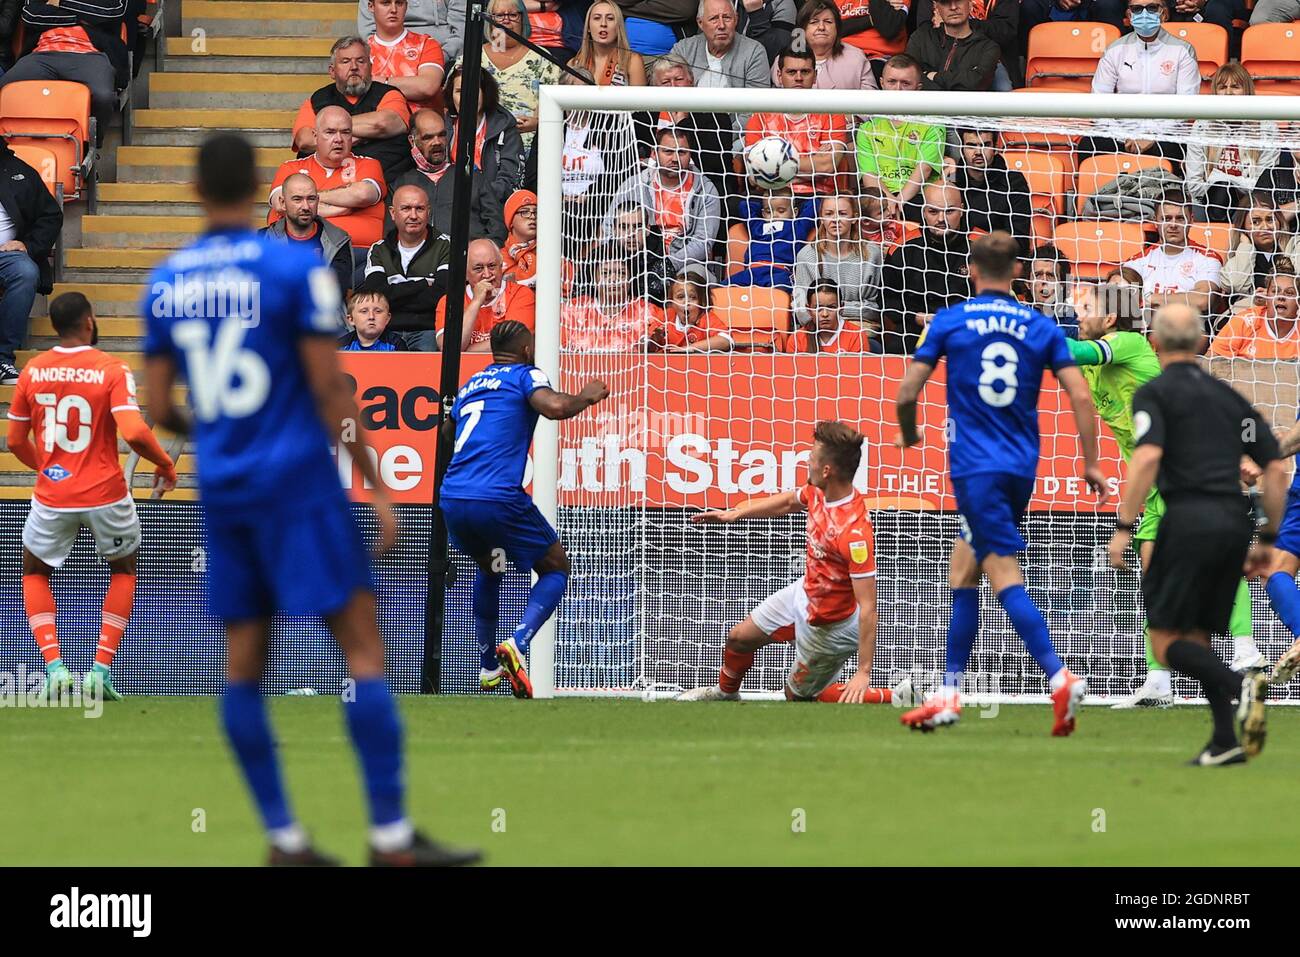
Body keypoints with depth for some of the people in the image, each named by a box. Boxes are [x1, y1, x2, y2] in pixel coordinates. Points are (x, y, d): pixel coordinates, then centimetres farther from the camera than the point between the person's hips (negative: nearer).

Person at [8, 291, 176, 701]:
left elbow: (16, 441, 8)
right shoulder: (113, 370, -10)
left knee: (35, 574, 23)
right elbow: (134, 434, -21)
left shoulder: (32, 371, 0)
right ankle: (101, 669, 10)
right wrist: (165, 464, -3)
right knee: (124, 570, 24)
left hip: (52, 495, 2)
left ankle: (55, 667, 3)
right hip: (105, 494, -1)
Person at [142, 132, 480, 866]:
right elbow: (330, 389, -10)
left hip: (222, 494, 5)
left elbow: (158, 408, 8)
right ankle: (391, 835, -8)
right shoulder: (296, 269, -9)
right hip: (299, 483, -5)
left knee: (244, 662, 8)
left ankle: (282, 836, 8)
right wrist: (377, 487, -4)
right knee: (363, 647, -3)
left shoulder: (165, 284, 6)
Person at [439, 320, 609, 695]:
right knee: (557, 568, 12)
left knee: (488, 569, 35)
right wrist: (585, 397, 3)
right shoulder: (525, 375, 4)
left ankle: (487, 667, 32)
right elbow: (554, 406, -17)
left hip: (452, 499, 6)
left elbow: (447, 434, 40)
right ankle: (517, 644, -13)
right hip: (498, 499, -6)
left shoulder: (470, 385, 23)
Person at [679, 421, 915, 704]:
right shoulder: (818, 492, -14)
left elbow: (868, 609, -36)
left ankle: (896, 698, 15)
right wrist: (733, 513, 18)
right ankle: (725, 692, 56)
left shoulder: (855, 532, -39)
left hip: (829, 625, -8)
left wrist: (864, 672, -36)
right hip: (805, 593, 8)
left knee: (798, 697, 11)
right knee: (739, 638, 23)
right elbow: (786, 502, 13)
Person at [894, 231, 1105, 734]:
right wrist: (1091, 464, 7)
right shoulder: (1041, 327, 7)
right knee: (963, 568, 15)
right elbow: (1081, 397, 0)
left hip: (974, 466, -4)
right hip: (1023, 467, 4)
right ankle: (949, 691, 15)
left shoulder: (949, 322, 0)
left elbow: (907, 393, 1)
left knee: (1005, 575, -11)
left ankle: (1060, 677, -27)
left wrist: (908, 435, 22)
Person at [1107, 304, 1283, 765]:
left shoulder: (1155, 393, 3)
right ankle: (1225, 741, 1)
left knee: (1166, 640, -1)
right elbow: (1276, 468, 16)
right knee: (1197, 638, 15)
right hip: (1235, 521, 6)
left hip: (1189, 519, -6)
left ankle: (1240, 686, -25)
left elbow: (1148, 456, -15)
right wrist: (1268, 540, 22)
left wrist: (1124, 526, -13)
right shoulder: (1227, 395, 20)